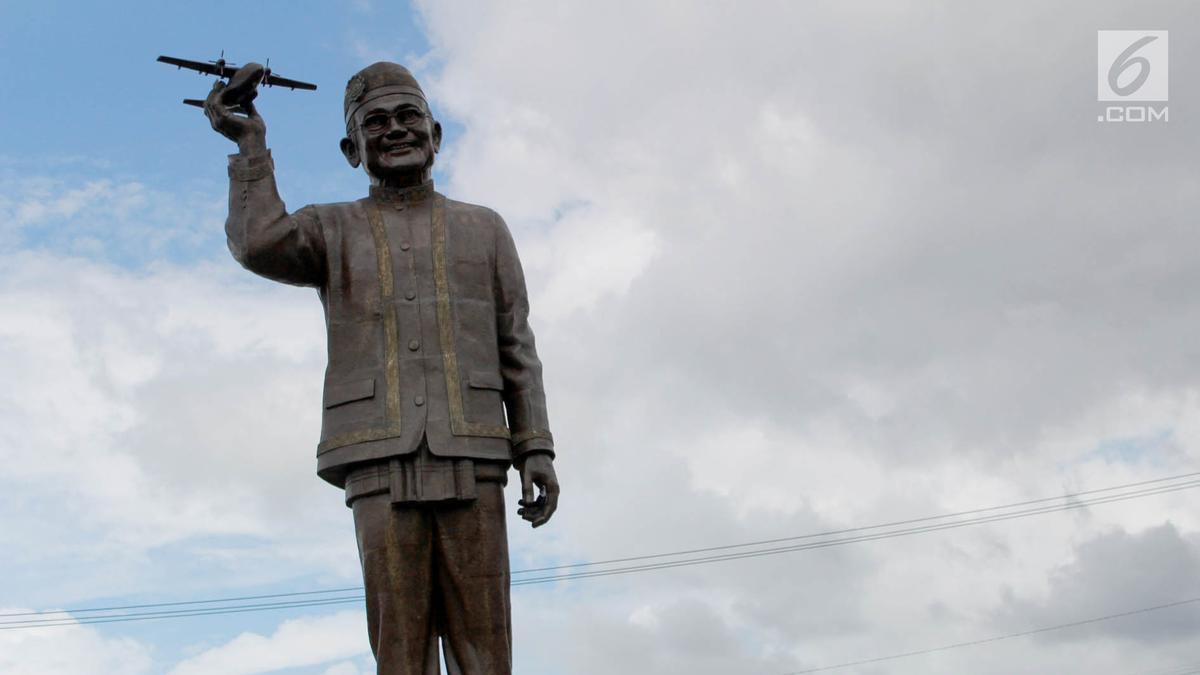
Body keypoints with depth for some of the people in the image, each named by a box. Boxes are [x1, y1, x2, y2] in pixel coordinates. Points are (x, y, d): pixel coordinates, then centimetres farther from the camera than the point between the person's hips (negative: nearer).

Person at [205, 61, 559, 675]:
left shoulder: (483, 229, 18)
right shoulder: (331, 229, 17)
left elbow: (516, 352, 13)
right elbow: (257, 246, -6)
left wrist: (536, 450, 2)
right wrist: (252, 143, 2)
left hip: (469, 461, 0)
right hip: (381, 463, 0)